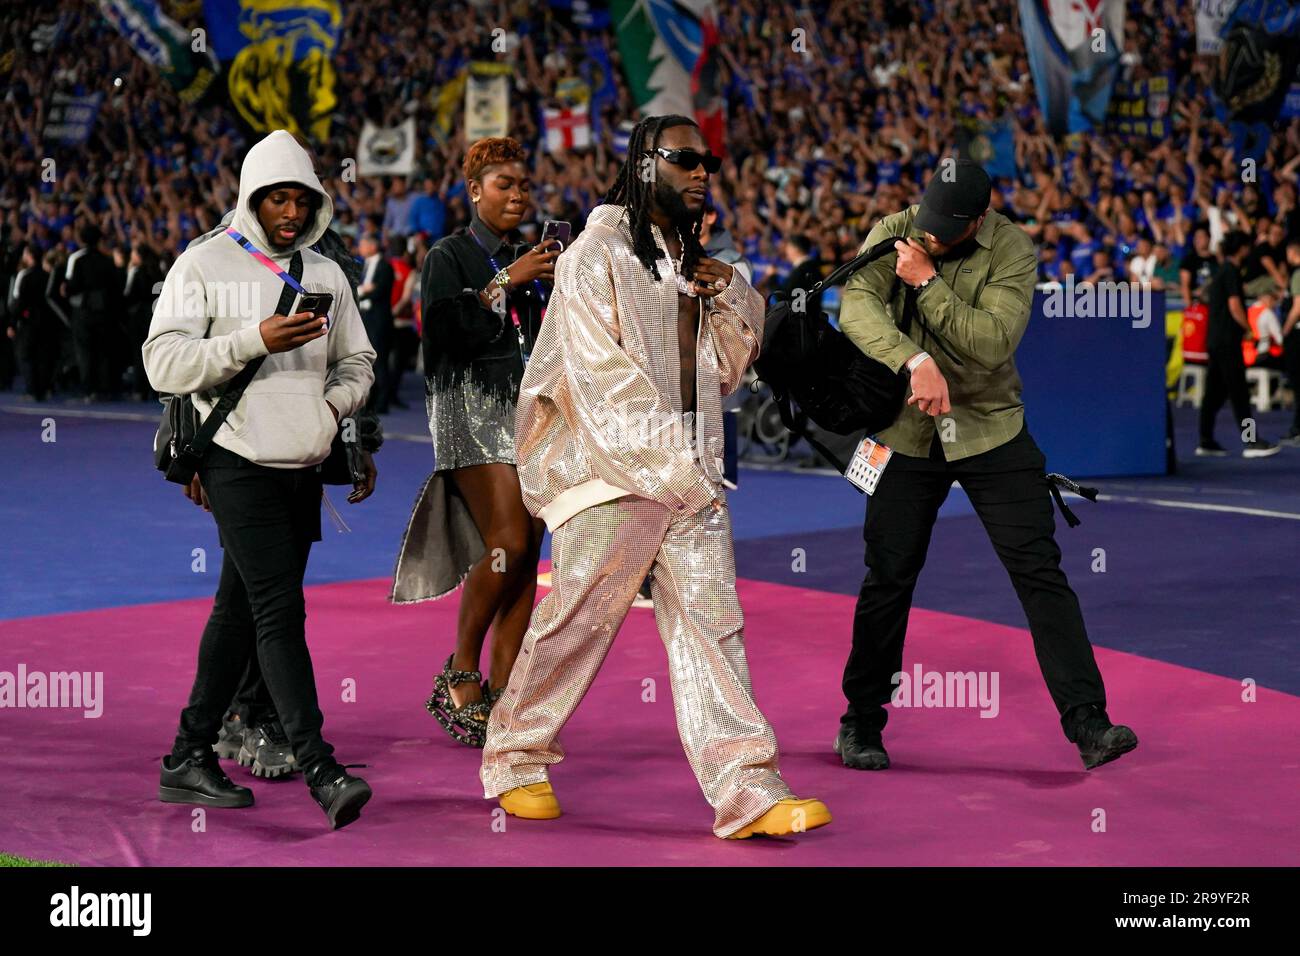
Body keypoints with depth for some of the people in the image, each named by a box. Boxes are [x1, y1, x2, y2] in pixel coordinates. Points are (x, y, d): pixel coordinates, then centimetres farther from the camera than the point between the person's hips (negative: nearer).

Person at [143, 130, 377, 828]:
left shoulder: (326, 274, 12)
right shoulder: (204, 265, -4)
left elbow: (356, 362, 22)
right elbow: (164, 363, -13)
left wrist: (332, 405, 0)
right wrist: (255, 340, -22)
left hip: (303, 467, 6)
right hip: (239, 463, -6)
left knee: (240, 611, 11)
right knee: (280, 612, -13)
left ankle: (189, 759, 20)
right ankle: (321, 772, -17)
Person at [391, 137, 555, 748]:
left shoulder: (529, 260, 18)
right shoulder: (448, 257, -1)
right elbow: (446, 330, -15)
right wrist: (507, 283, -15)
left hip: (530, 410, 7)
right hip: (473, 407, -7)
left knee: (527, 555, -1)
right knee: (509, 545, -19)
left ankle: (501, 695, 2)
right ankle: (459, 675, -2)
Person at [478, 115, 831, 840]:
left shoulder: (694, 262, 20)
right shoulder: (598, 255, -3)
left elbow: (726, 369, 21)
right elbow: (604, 376, -11)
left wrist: (726, 298, 3)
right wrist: (670, 466, -14)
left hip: (693, 480, 6)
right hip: (612, 474, -6)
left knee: (713, 626, -2)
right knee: (576, 622, 0)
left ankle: (749, 791, -9)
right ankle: (515, 761, 18)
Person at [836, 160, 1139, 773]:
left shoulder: (1012, 250, -11)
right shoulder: (894, 233, -5)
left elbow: (992, 342, -22)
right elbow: (857, 306, -22)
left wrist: (927, 283, -24)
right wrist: (916, 362, -37)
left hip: (990, 430, -1)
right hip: (908, 433, 1)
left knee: (1039, 570, -7)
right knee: (887, 580, 8)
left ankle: (1088, 723, -8)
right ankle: (860, 724, 22)